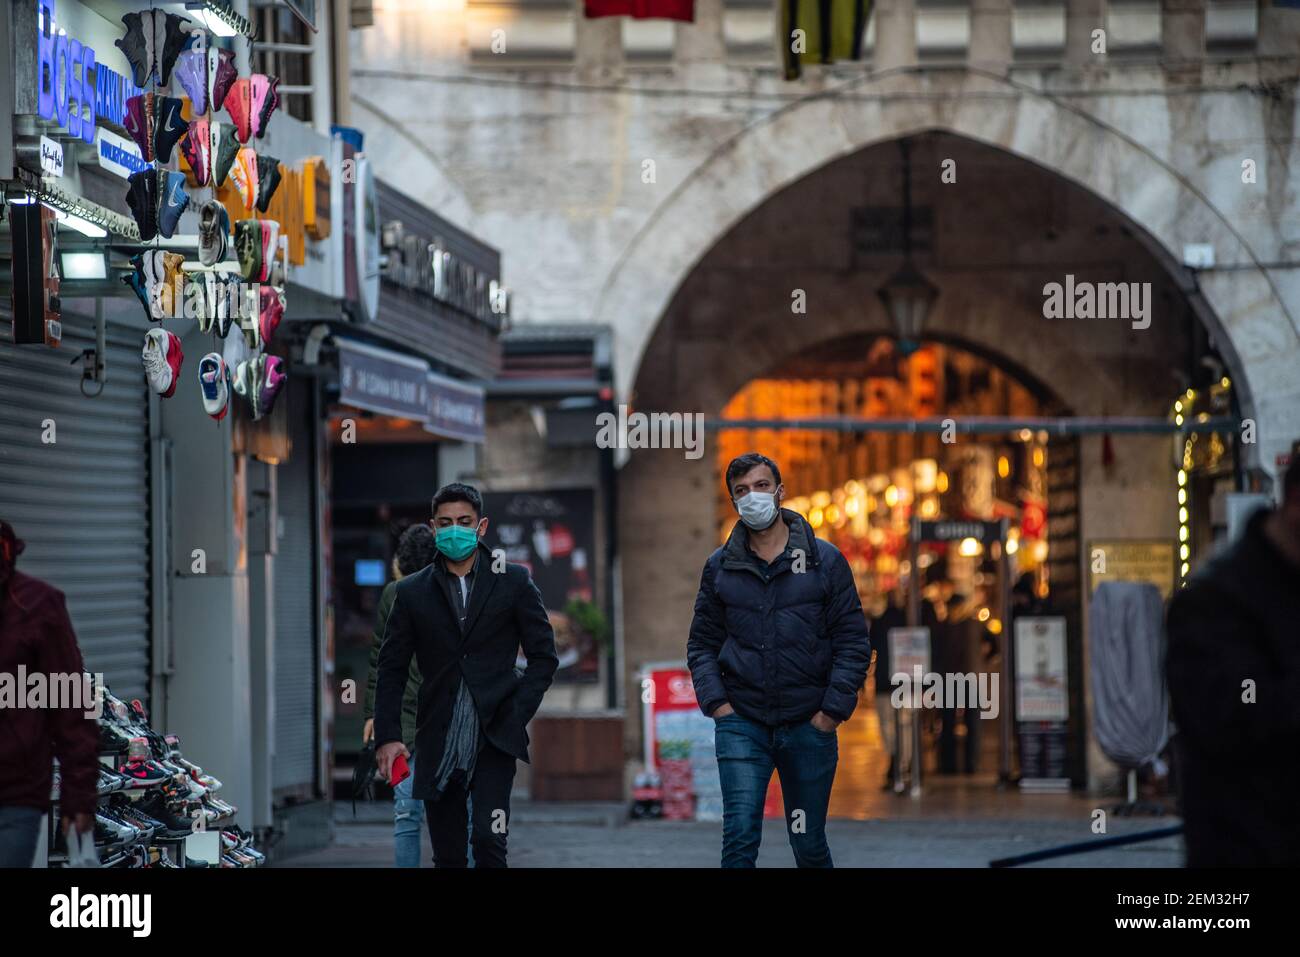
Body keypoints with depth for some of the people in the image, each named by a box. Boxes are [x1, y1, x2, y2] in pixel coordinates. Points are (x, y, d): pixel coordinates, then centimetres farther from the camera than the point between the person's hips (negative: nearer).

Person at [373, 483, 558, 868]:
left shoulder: (514, 582, 5)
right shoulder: (412, 592, 9)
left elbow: (543, 656, 6)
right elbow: (392, 668, 9)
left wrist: (517, 715, -6)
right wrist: (387, 736, -1)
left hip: (495, 735, -2)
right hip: (438, 741, 2)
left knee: (488, 840, -16)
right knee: (448, 854, 4)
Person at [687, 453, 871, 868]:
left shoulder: (825, 561, 2)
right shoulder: (720, 566, 7)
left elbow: (853, 642, 2)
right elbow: (702, 643, 11)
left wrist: (833, 709, -7)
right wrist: (715, 702, -4)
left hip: (809, 725, 0)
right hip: (741, 724, 0)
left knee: (810, 845, 8)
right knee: (740, 837, -13)